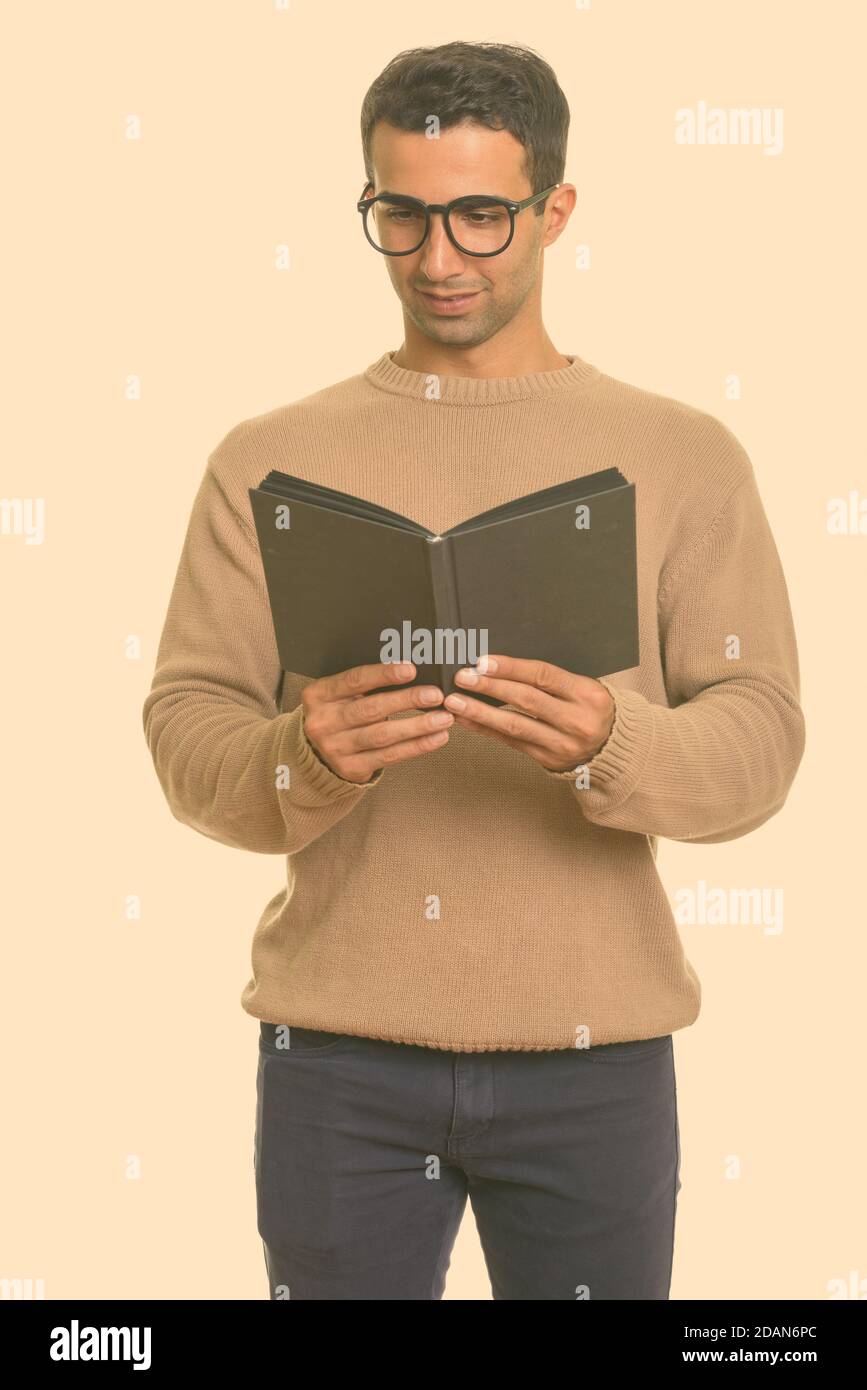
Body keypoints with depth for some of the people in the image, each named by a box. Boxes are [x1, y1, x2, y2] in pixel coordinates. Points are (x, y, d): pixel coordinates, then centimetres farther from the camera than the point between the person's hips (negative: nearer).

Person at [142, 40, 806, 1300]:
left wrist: (611, 745, -23)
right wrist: (303, 760, -21)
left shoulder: (681, 456, 4)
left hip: (588, 1048, 0)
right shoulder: (268, 461, 6)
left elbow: (760, 737, -3)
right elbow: (186, 732, 0)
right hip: (339, 1047, 1)